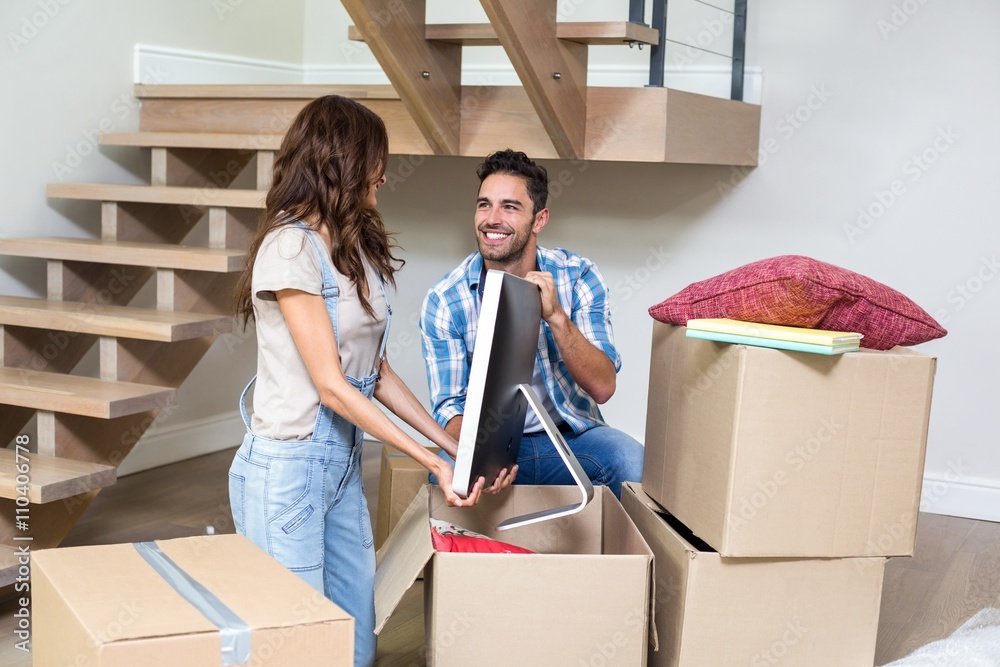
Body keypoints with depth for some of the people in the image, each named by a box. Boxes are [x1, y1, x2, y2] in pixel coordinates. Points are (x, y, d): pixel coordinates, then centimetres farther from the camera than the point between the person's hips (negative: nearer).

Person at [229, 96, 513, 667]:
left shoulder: (359, 247, 11)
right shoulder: (291, 246, -16)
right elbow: (332, 386, -18)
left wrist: (458, 446, 5)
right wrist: (433, 463, -18)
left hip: (345, 461, 8)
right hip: (287, 467, -8)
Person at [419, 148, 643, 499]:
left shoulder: (578, 276, -6)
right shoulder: (444, 300, -8)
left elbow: (602, 387, -12)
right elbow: (448, 407, -6)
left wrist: (555, 316, -28)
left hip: (570, 436, 1)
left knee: (632, 461, -30)